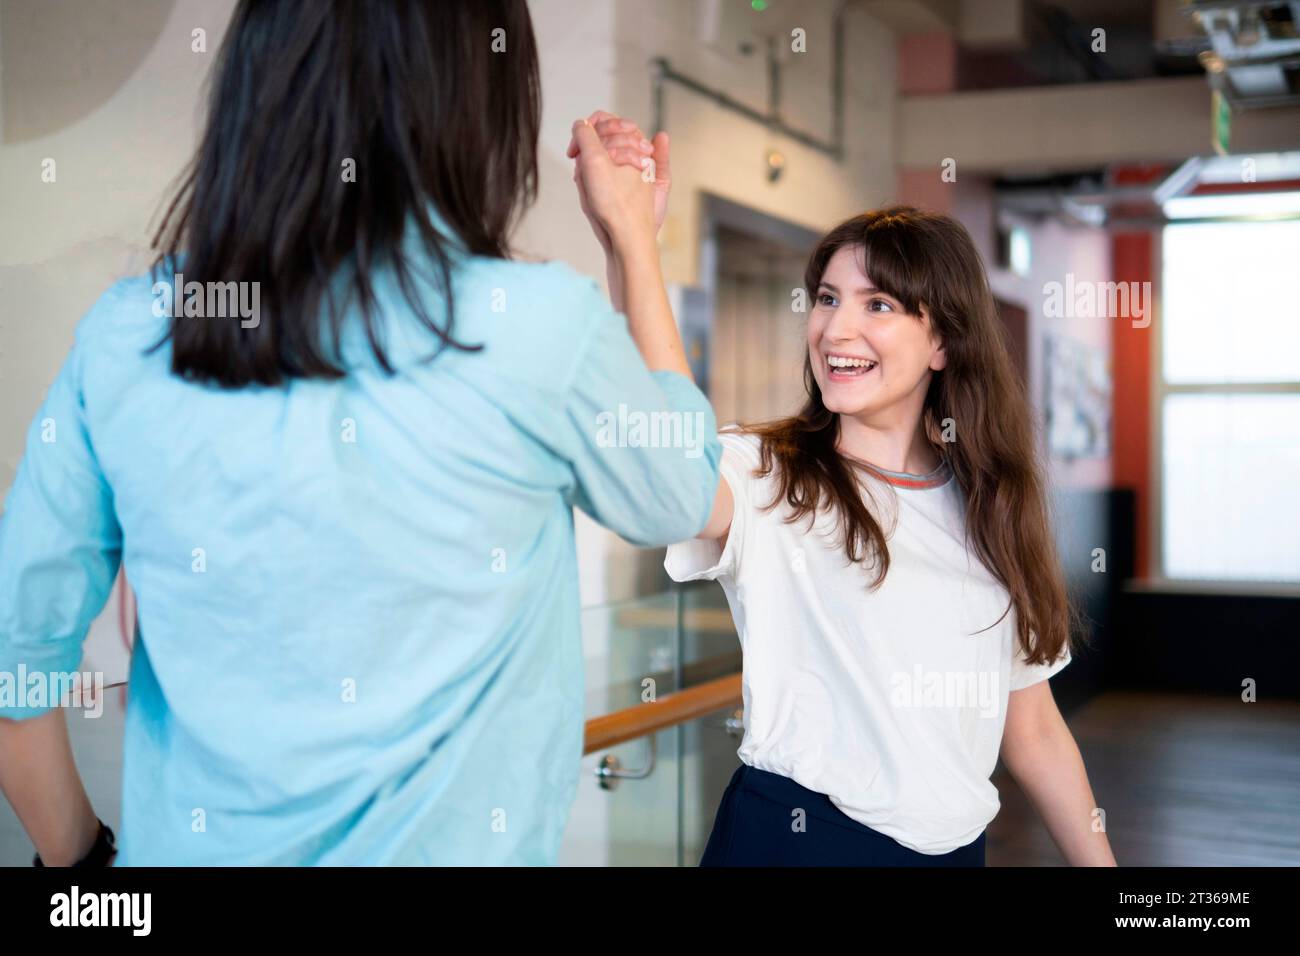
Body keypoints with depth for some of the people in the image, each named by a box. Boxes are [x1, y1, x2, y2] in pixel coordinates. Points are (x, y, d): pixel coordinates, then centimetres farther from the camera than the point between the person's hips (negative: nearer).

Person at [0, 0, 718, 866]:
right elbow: (679, 499, 1)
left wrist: (76, 855, 14)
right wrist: (633, 238, 8)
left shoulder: (125, 337, -10)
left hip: (189, 844, 3)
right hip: (442, 842, -3)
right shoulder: (541, 325, -18)